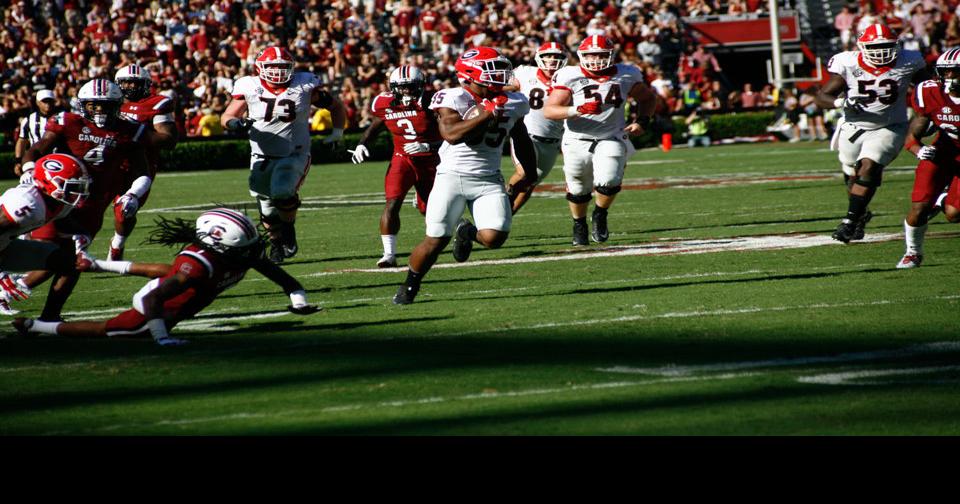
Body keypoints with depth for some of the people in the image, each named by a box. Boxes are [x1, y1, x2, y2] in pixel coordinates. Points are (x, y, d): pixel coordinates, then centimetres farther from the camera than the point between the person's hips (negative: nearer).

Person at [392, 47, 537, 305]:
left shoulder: (512, 103, 5)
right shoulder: (452, 99, -11)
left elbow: (521, 140, 22)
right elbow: (451, 134, -27)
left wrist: (530, 172, 31)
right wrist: (487, 115, -27)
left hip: (488, 180, 4)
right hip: (452, 176, -4)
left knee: (494, 238, -16)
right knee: (435, 241, -6)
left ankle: (468, 232, 21)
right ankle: (409, 287, 21)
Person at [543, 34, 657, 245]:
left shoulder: (626, 76, 0)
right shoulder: (571, 77, -10)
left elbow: (647, 98, 18)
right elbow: (549, 110, -16)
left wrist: (642, 121, 1)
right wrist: (576, 110, -31)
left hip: (611, 139, 1)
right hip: (578, 140, 0)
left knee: (608, 182, -20)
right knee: (578, 190, 9)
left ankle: (600, 215, 11)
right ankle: (579, 224, 39)